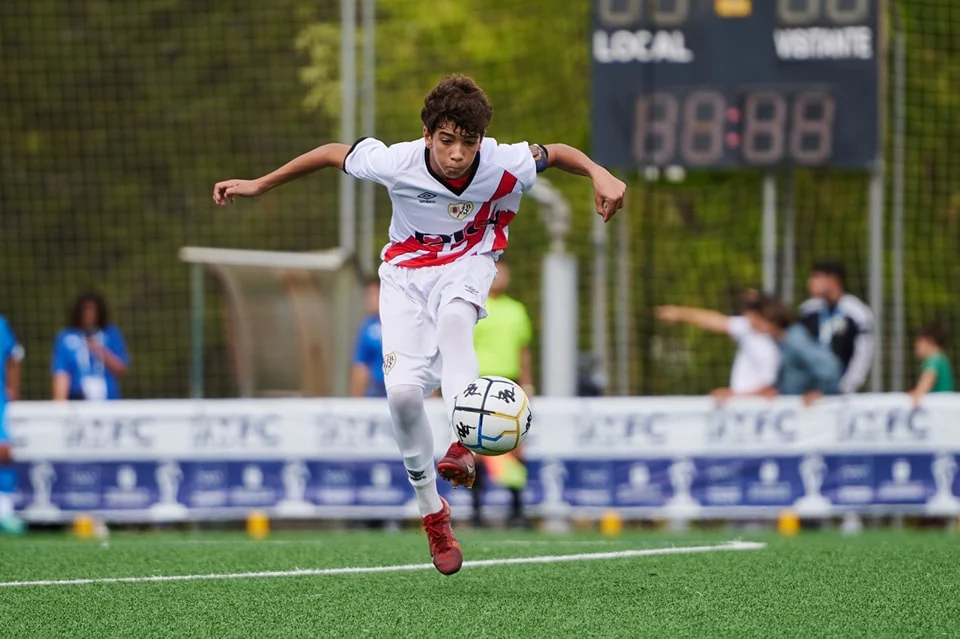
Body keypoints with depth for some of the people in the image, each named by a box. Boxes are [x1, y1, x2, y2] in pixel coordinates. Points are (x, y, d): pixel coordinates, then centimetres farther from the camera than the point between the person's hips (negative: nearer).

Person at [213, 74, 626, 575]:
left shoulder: (504, 166, -25)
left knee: (453, 318, -39)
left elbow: (556, 153, -5)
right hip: (406, 268, 1)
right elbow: (334, 153, -8)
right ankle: (431, 510, 2)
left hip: (468, 262, -1)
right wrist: (259, 185, 0)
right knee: (403, 390, -16)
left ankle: (463, 446, -42)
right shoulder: (397, 163, -25)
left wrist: (599, 175, -23)